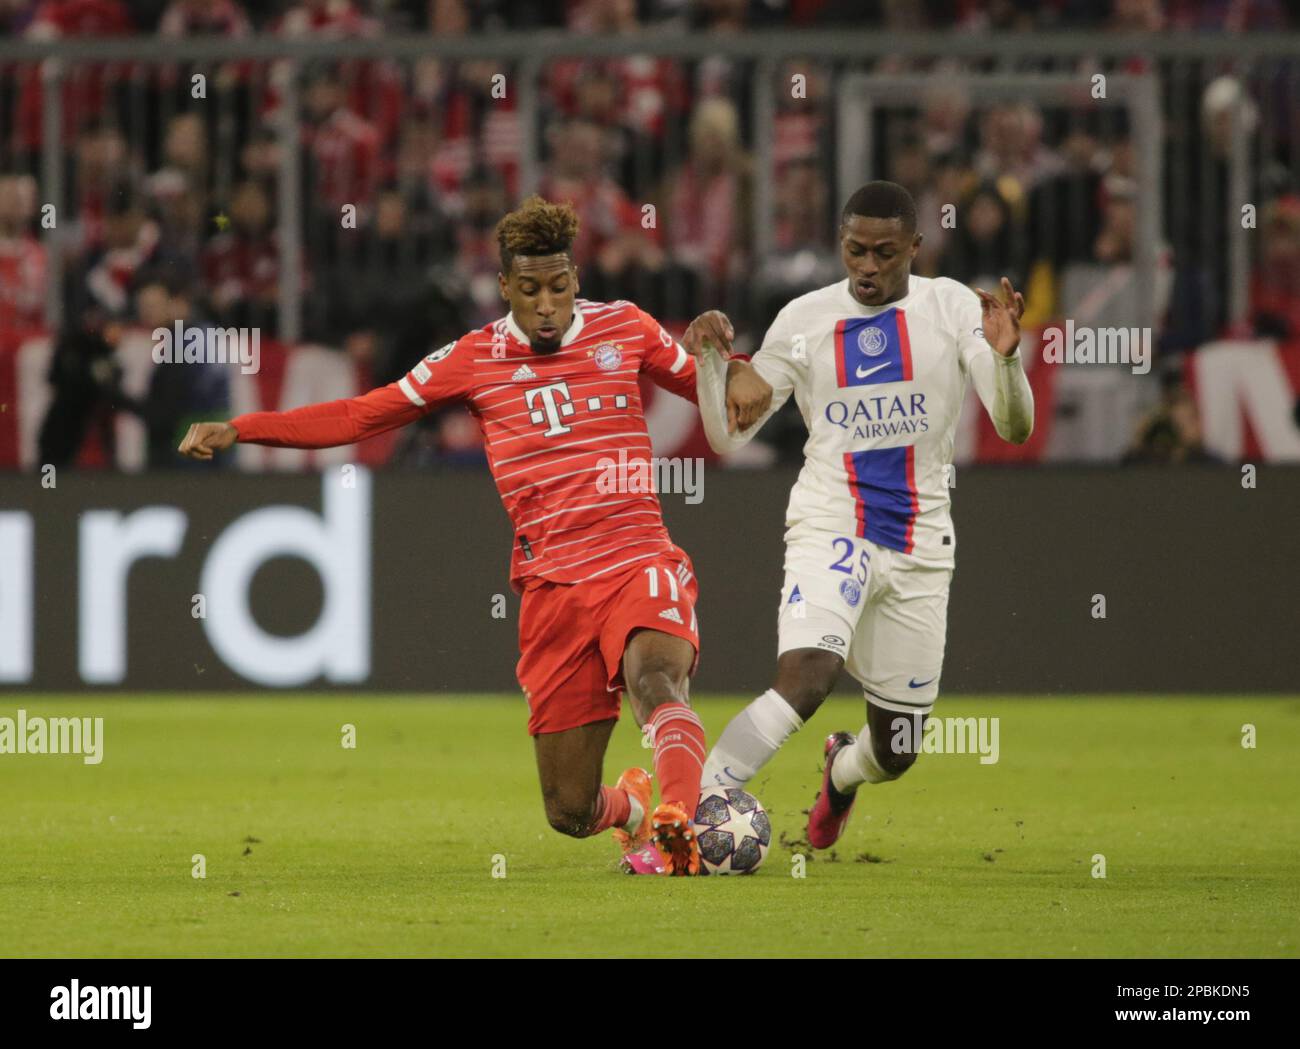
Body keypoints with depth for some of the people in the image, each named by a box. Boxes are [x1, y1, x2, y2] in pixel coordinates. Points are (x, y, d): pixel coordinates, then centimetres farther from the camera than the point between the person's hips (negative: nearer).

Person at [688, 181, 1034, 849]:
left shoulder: (952, 309, 0)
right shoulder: (803, 322, 1)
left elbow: (1014, 428, -7)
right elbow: (727, 437, 6)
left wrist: (1006, 356, -26)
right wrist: (711, 360, -12)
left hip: (919, 547, 2)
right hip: (830, 531, -2)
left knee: (895, 756, 10)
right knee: (802, 682, -31)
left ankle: (842, 769, 47)